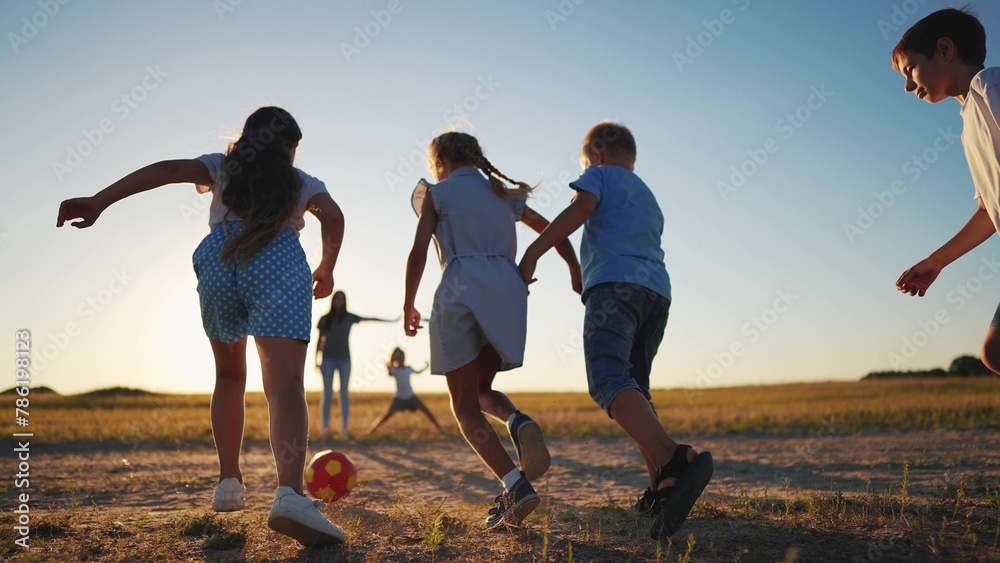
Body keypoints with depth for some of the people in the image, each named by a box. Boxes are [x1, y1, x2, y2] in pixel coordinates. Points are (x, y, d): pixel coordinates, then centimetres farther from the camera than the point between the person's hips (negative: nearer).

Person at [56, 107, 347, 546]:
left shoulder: (222, 167, 27)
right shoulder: (302, 183, 27)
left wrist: (99, 201, -4)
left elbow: (167, 170, 8)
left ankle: (229, 484, 18)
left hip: (218, 259, 2)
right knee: (285, 383, -17)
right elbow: (333, 217, 7)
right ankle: (290, 493, -39)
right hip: (278, 262, -2)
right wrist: (326, 270, 24)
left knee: (229, 376, 23)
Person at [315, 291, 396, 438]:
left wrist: (390, 321, 1)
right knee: (327, 394, -3)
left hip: (344, 359, 0)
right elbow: (320, 341, 6)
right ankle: (325, 427, -1)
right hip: (328, 359, 0)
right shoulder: (325, 319, 6)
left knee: (344, 393, -1)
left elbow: (369, 318, 5)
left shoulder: (349, 317, 7)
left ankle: (344, 427, 0)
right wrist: (316, 360, 0)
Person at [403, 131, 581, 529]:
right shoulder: (504, 194, 25)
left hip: (461, 289, -4)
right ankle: (518, 422, -15)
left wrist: (408, 305, 12)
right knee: (480, 389, 20)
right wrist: (575, 270, 39)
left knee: (464, 405, 3)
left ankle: (514, 483, -17)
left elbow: (418, 254, 2)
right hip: (508, 290, 4)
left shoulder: (437, 193, 12)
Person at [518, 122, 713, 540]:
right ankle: (664, 489, 5)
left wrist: (532, 252, -5)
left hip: (614, 284, -8)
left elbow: (581, 208, -4)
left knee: (610, 383, -23)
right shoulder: (650, 200, 34)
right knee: (634, 388, 15)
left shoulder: (600, 174, 15)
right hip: (657, 291, 8)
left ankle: (673, 461, -45)